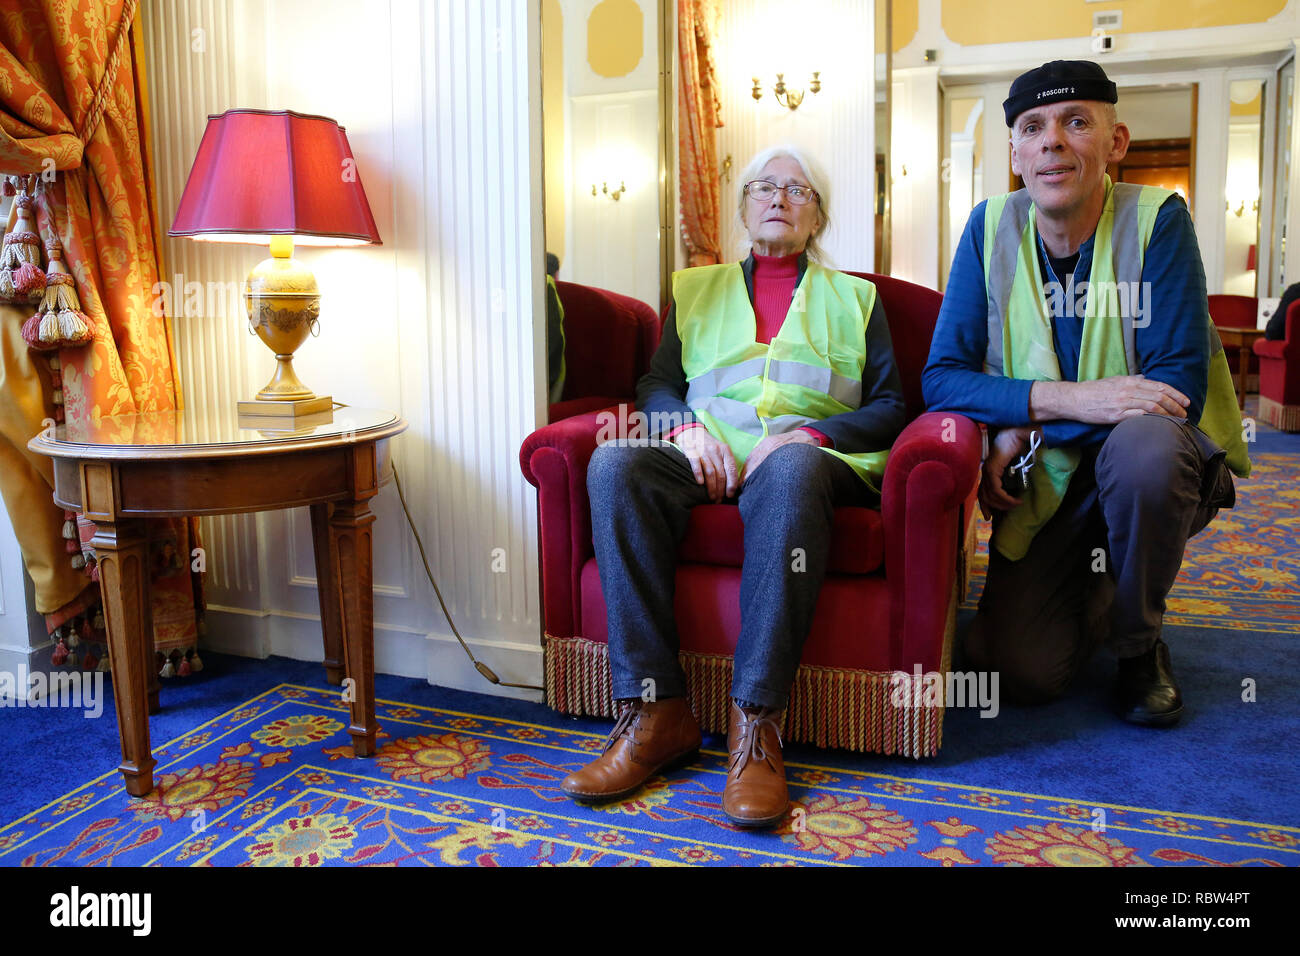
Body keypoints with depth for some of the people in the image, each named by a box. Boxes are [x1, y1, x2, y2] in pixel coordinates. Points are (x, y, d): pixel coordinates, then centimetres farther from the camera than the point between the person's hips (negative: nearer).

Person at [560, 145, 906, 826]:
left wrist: (811, 432, -8)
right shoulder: (696, 289, 28)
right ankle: (655, 713, -33)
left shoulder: (853, 298, 24)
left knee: (790, 470, -40)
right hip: (707, 457, 2)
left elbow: (888, 406, 12)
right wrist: (685, 426, -8)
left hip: (810, 457, -2)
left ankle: (756, 725, -39)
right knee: (614, 463, -32)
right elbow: (656, 385, 17)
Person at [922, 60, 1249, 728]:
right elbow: (941, 376, -11)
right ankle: (1092, 589, 24)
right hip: (1044, 482, 2)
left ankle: (1138, 643, -8)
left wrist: (1027, 427, -22)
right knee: (1023, 671, -14)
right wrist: (1065, 398, -27)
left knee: (1143, 441, -38)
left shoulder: (1156, 219, -11)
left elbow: (1180, 387, -18)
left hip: (1157, 470, -1)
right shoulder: (992, 227, -4)